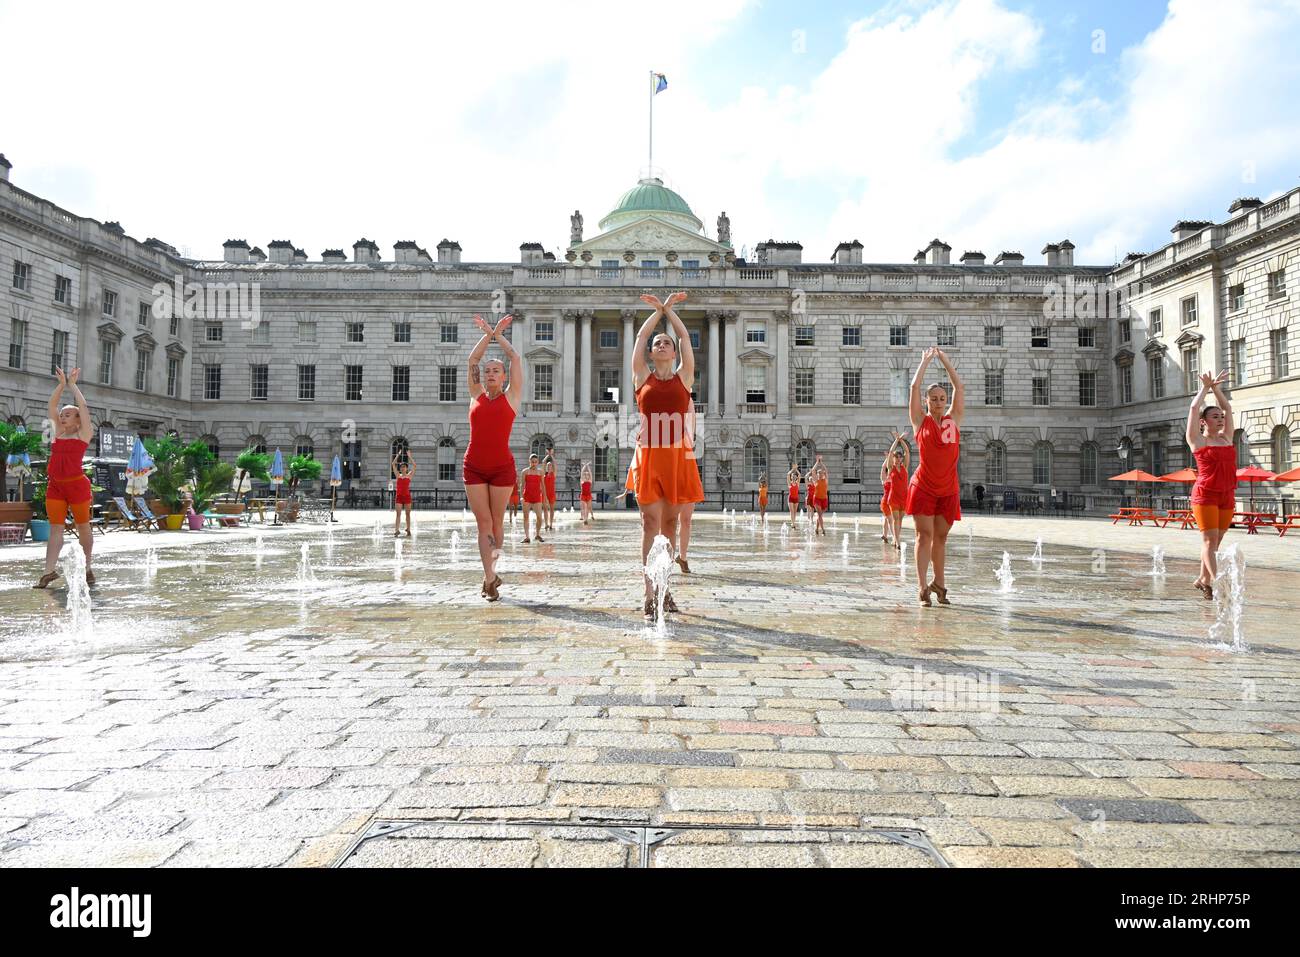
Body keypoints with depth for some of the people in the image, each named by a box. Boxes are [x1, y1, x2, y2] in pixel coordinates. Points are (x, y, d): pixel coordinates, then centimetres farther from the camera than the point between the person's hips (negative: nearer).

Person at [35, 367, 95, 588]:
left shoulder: (84, 433, 1)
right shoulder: (58, 431, 14)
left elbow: (82, 406, -4)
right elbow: (52, 405, 13)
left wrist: (72, 385, 3)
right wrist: (62, 384, 6)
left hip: (77, 485, -5)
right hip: (54, 486, 5)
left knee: (83, 528, 5)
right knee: (55, 528, 0)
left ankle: (87, 568, 14)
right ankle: (49, 571, -4)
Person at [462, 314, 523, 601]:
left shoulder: (511, 396, 6)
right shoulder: (477, 395, 12)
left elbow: (515, 358, 8)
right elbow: (472, 360, 13)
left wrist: (498, 334, 17)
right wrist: (488, 334, 14)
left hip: (502, 467, -2)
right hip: (474, 467, 2)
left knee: (496, 521, 5)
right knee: (483, 522, -2)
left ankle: (490, 573, 18)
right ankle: (491, 578, -3)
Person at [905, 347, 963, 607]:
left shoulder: (953, 419, 9)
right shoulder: (921, 420, 2)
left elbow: (959, 386, 8)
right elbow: (915, 386, -3)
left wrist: (944, 359, 11)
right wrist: (927, 360, 6)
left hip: (948, 489, 3)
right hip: (923, 486, -3)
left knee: (940, 537, 11)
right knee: (924, 535, -8)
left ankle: (938, 583, 23)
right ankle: (922, 587, -9)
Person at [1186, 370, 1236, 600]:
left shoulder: (1226, 438, 15)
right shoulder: (1197, 440, 1)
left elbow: (1228, 407, 17)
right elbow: (1194, 408, -2)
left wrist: (1216, 388, 17)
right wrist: (1205, 388, 11)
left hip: (1227, 497, 5)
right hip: (1205, 496, -5)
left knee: (1216, 541, 8)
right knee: (1210, 539, -8)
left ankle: (1203, 579, 18)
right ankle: (1216, 582, -12)